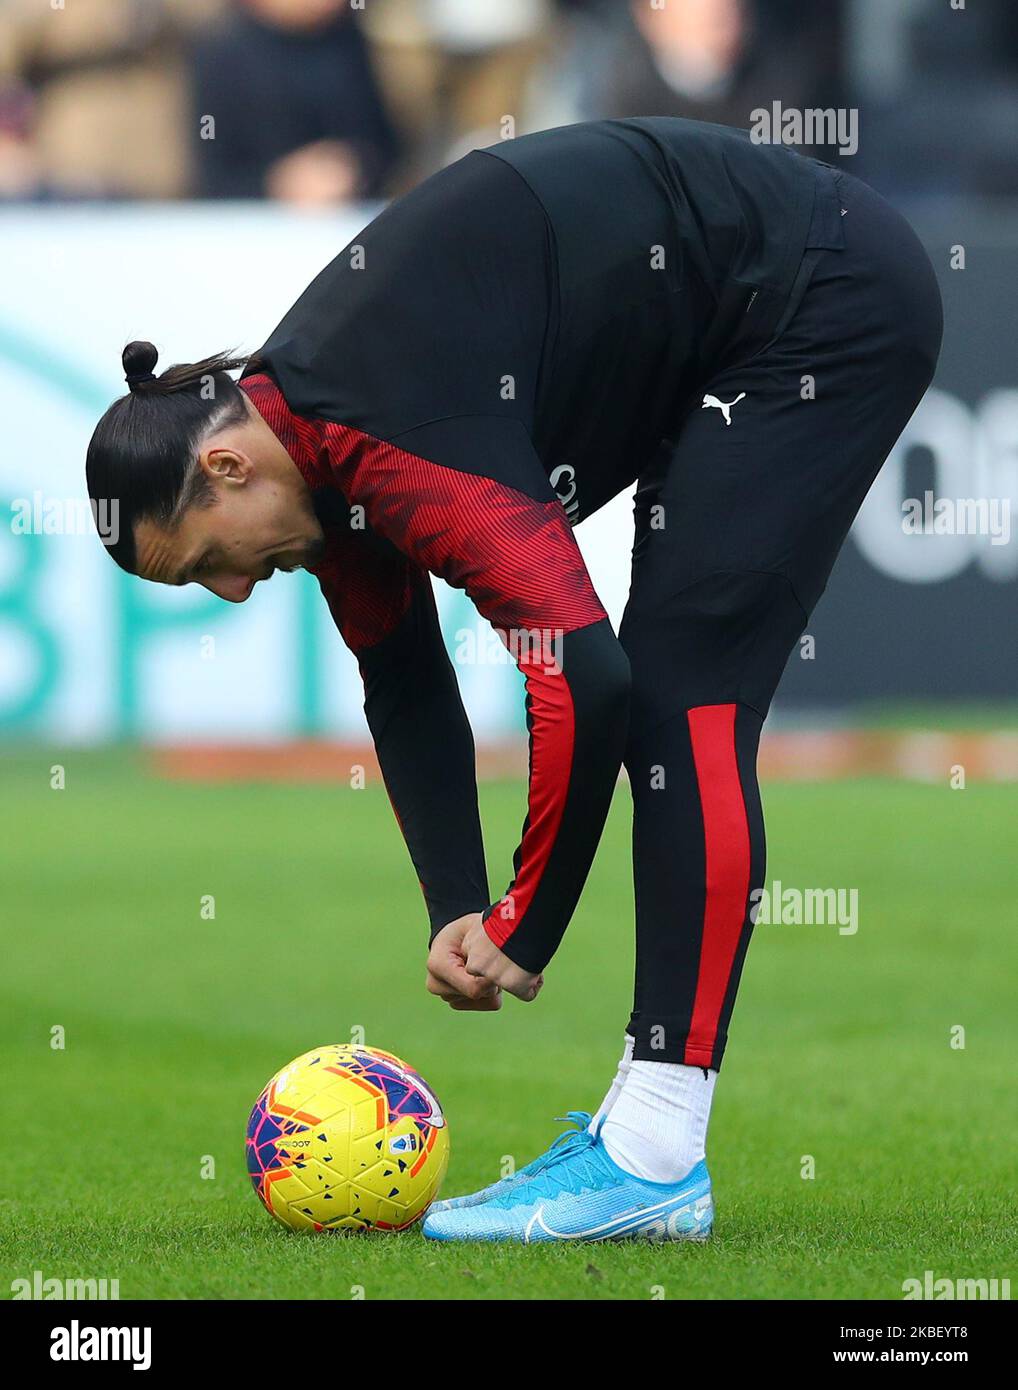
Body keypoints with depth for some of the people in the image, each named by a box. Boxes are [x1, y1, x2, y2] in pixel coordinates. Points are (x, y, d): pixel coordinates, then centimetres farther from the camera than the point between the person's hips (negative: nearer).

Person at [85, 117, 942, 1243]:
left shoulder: (390, 441, -28)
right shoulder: (310, 436, 2)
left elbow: (579, 674, -33)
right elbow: (402, 686, 12)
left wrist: (518, 937, -20)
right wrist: (459, 915, -1)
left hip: (826, 295, -10)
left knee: (683, 699, -13)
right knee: (662, 691, 7)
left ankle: (653, 1159, -14)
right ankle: (645, 1131, 8)